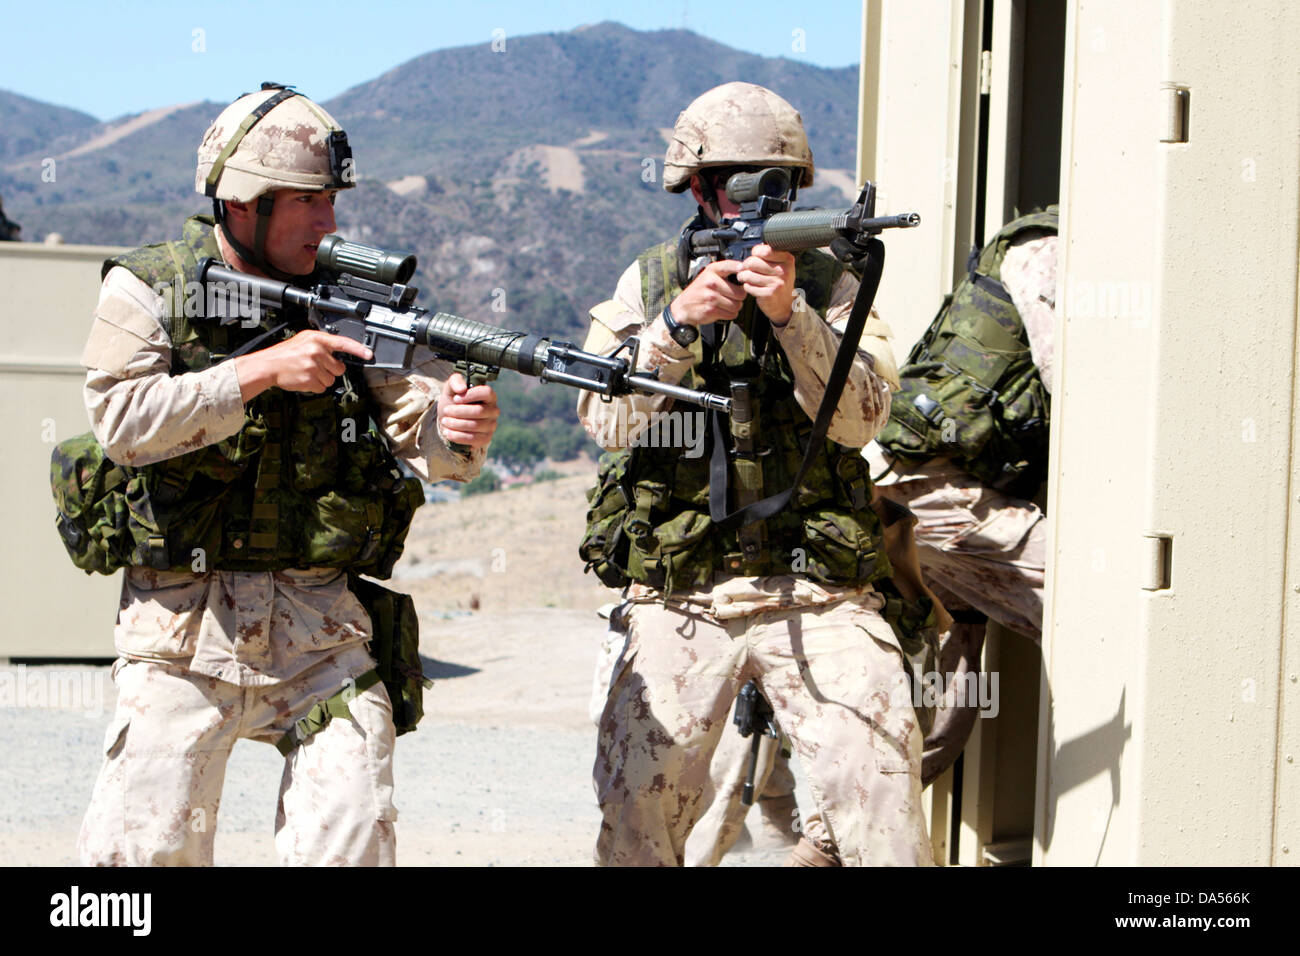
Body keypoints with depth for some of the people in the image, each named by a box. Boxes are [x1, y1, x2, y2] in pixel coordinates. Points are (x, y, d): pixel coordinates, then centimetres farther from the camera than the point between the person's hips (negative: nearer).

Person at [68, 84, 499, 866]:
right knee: (145, 845, -4)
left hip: (323, 628, 2)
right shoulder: (147, 289, 1)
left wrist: (456, 429, -23)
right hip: (186, 625, -2)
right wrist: (261, 371, -19)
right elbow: (122, 420, -13)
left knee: (353, 842, -5)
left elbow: (420, 435, 1)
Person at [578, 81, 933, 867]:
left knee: (879, 780, -13)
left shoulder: (830, 284, 6)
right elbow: (607, 419, -3)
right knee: (639, 804, -3)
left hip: (818, 594, 0)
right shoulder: (650, 283, 8)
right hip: (678, 600, 1)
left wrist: (790, 315, -21)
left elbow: (858, 417, -8)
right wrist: (677, 322, -16)